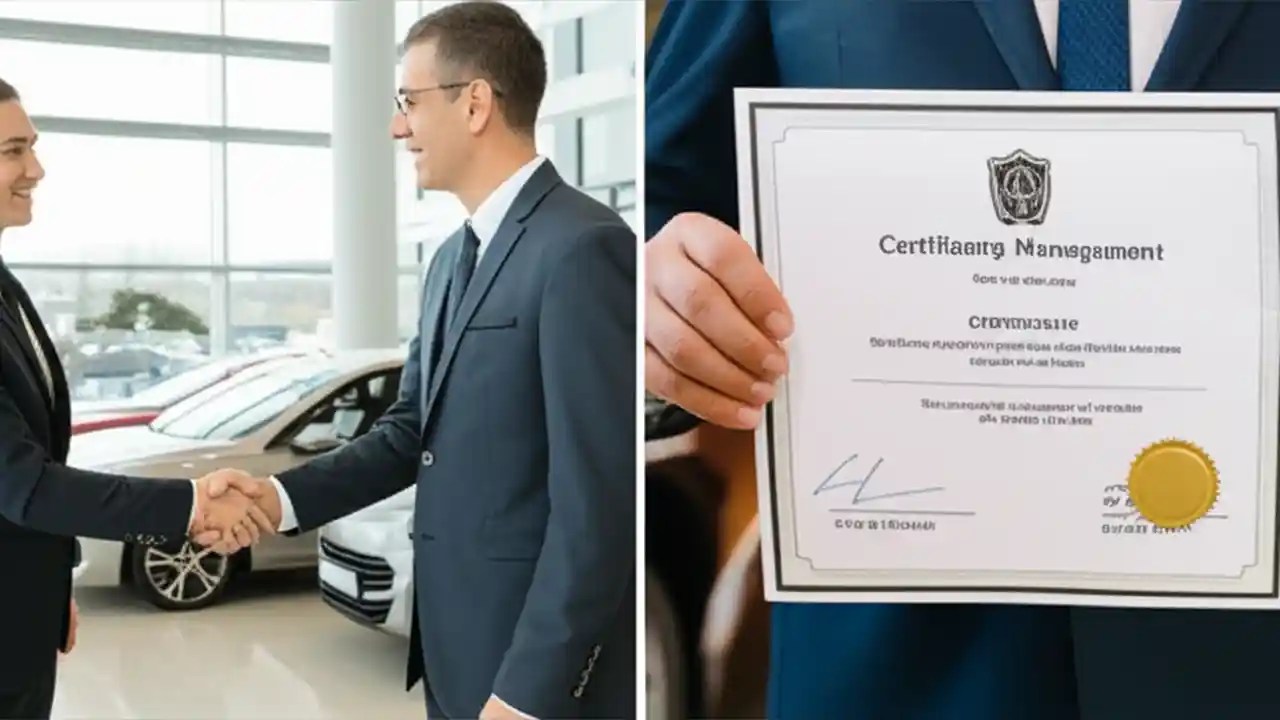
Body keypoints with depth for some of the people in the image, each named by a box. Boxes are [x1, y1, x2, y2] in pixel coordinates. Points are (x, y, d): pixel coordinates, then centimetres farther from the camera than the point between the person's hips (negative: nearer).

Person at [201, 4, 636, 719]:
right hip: (459, 650, 9)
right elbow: (411, 431, 12)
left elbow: (598, 494, -21)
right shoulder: (455, 258, 12)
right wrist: (283, 497, -3)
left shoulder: (582, 248, -18)